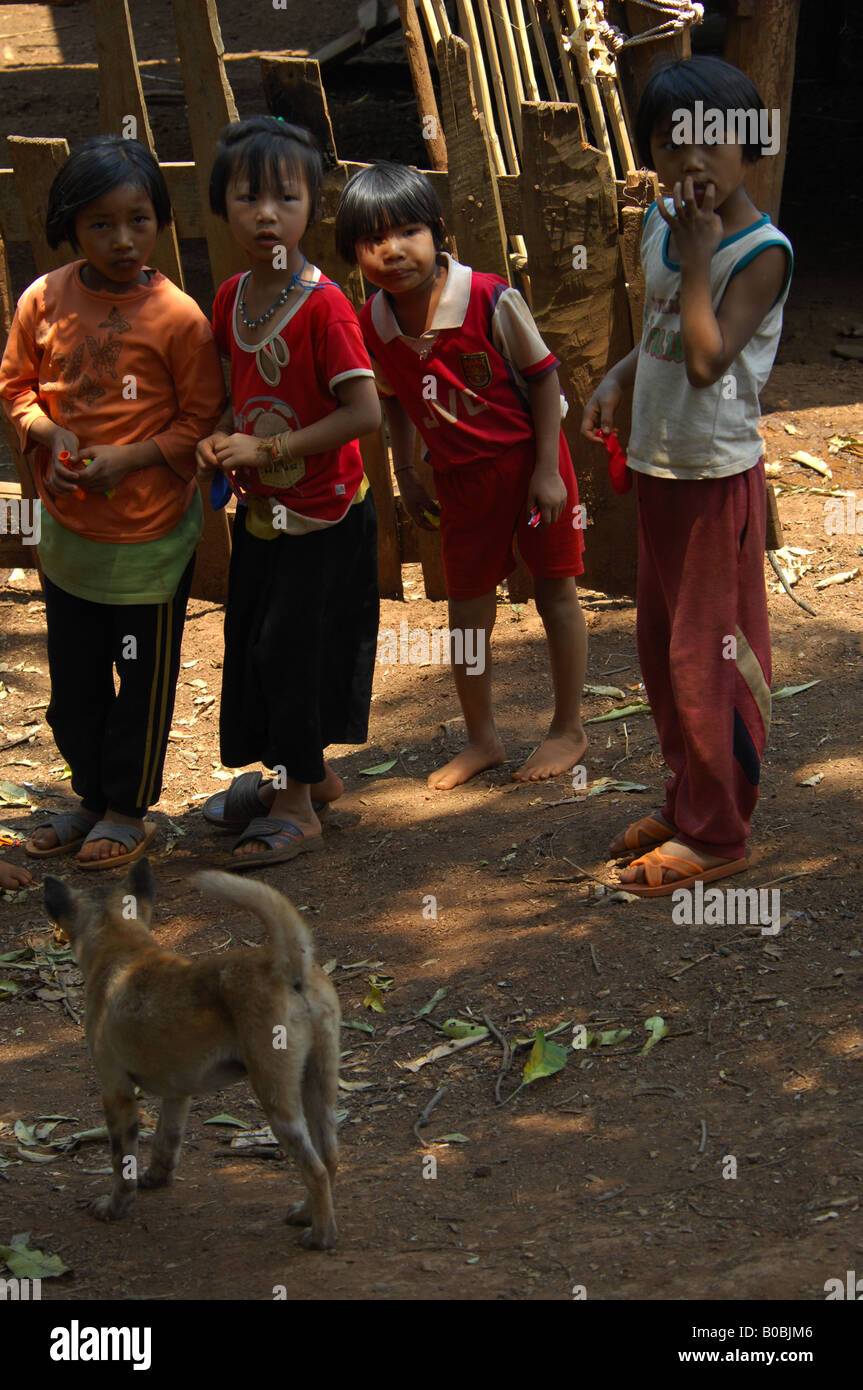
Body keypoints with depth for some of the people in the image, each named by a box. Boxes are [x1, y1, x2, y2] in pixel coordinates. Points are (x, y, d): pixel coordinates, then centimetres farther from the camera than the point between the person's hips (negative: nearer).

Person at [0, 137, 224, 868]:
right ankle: (92, 797, 36)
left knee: (144, 676, 10)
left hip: (150, 533, -4)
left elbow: (203, 418, -10)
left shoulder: (177, 316, -15)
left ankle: (130, 808, 27)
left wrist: (130, 457, -21)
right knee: (73, 678, 17)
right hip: (67, 529, 4)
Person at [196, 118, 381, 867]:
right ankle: (311, 775, 34)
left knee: (292, 650, -3)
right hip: (260, 509, 7)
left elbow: (364, 412, -25)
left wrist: (268, 449, -24)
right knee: (259, 648, 15)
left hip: (322, 517, -7)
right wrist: (220, 438, -6)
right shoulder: (231, 298, 1)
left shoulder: (324, 306, -22)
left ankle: (297, 807, 11)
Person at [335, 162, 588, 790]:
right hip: (462, 477, 4)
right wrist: (408, 478, 9)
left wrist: (547, 469, -14)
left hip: (529, 461, -4)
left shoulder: (491, 301, -23)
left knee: (555, 591, 7)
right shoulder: (375, 327, -9)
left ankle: (569, 730, 21)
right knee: (467, 607, 9)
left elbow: (543, 377, -14)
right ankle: (482, 738, 24)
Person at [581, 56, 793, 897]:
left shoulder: (762, 251, -19)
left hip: (718, 475, -8)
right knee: (661, 647, 17)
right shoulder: (661, 222, 5)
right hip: (659, 464, 8)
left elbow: (707, 359, -28)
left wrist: (696, 258, -26)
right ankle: (685, 804, 32)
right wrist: (620, 377, 4)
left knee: (708, 654, -2)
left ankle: (716, 834, 9)